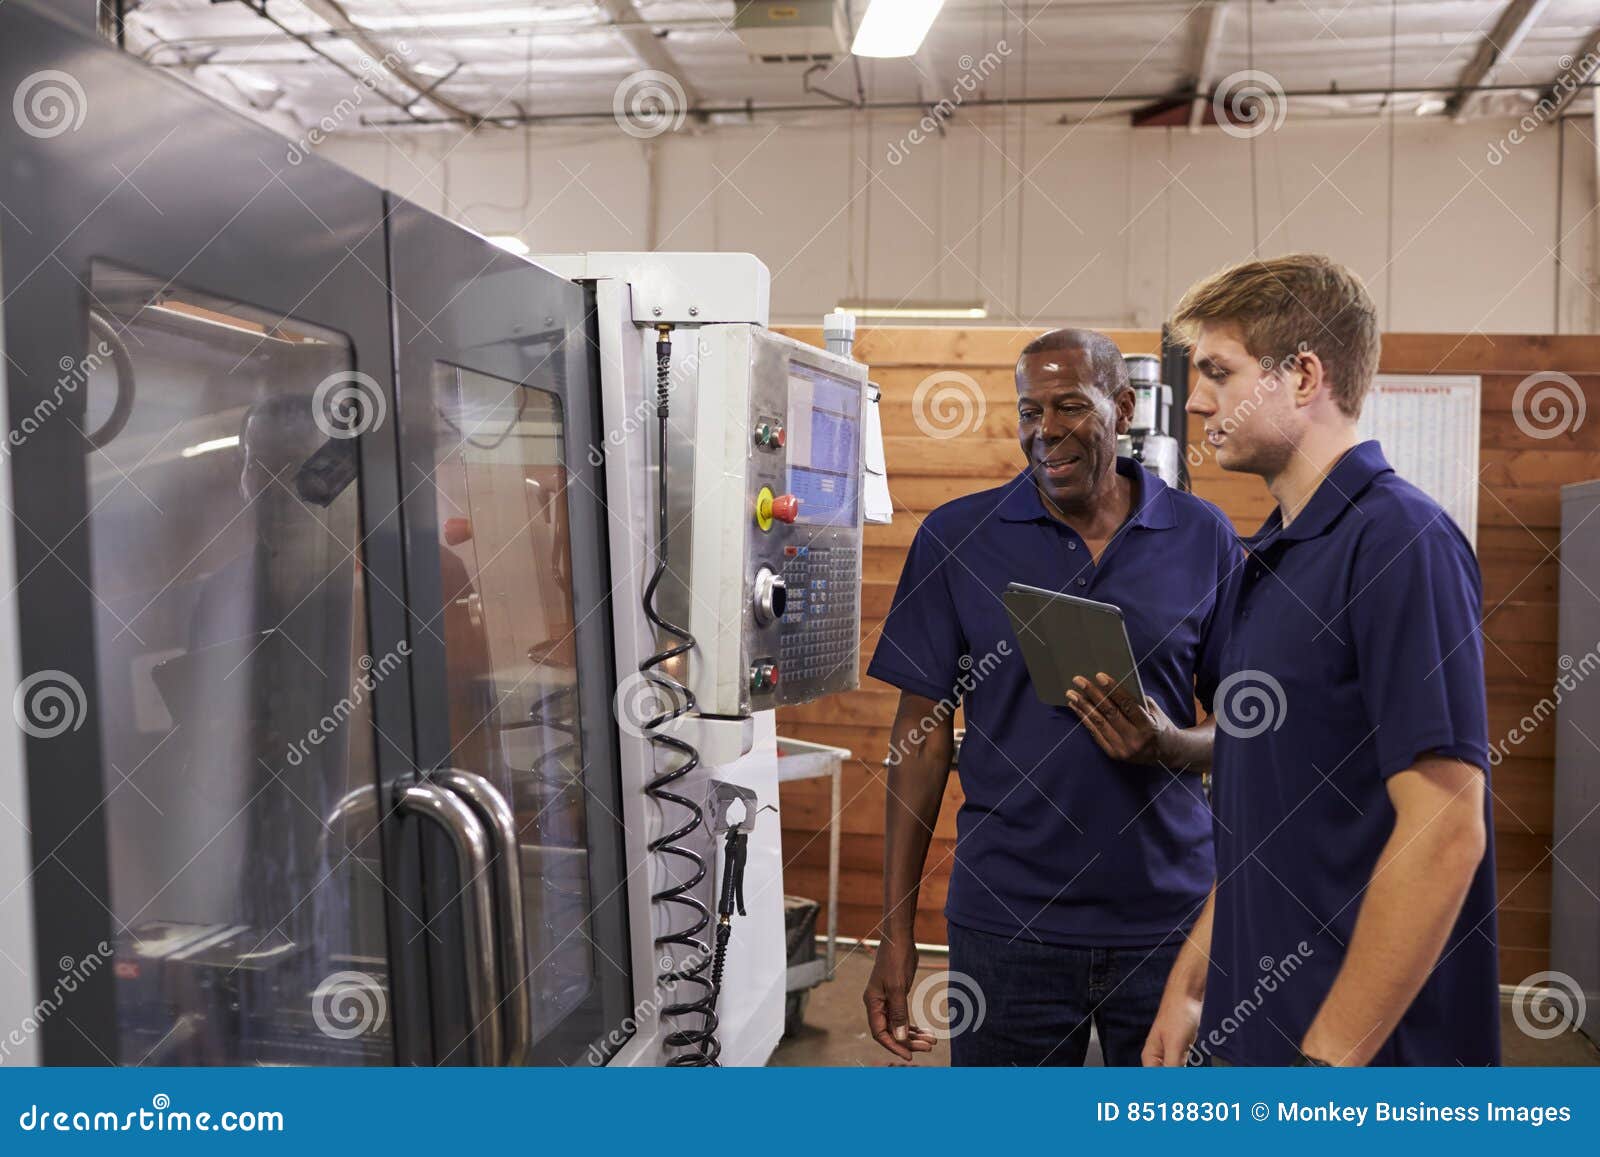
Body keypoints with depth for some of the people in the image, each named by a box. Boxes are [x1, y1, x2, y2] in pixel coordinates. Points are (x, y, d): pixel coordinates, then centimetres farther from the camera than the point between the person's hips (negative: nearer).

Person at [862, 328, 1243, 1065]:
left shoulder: (1202, 537, 1)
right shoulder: (956, 536, -1)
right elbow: (922, 735, 0)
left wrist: (1171, 745, -17)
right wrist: (897, 935, -2)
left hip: (1171, 918, 1)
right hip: (1007, 919, 0)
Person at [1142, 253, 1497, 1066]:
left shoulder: (1398, 540, -18)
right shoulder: (1275, 554, 8)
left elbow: (1444, 831, -23)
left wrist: (1326, 1058, -22)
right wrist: (1192, 981, 11)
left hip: (1362, 1054, -8)